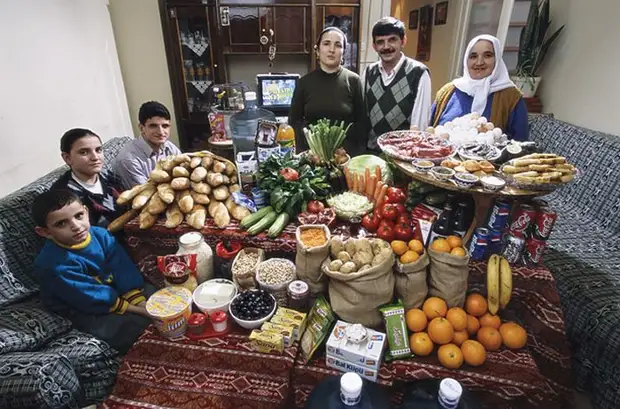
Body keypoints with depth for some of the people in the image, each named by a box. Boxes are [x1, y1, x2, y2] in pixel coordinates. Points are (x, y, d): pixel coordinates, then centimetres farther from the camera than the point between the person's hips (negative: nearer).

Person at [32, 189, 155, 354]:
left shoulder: (100, 234, -11)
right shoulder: (54, 263, -28)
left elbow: (124, 269, -12)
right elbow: (92, 297, -25)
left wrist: (140, 302, -23)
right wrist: (137, 309, -23)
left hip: (114, 290, 6)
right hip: (85, 311, -6)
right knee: (138, 327, -22)